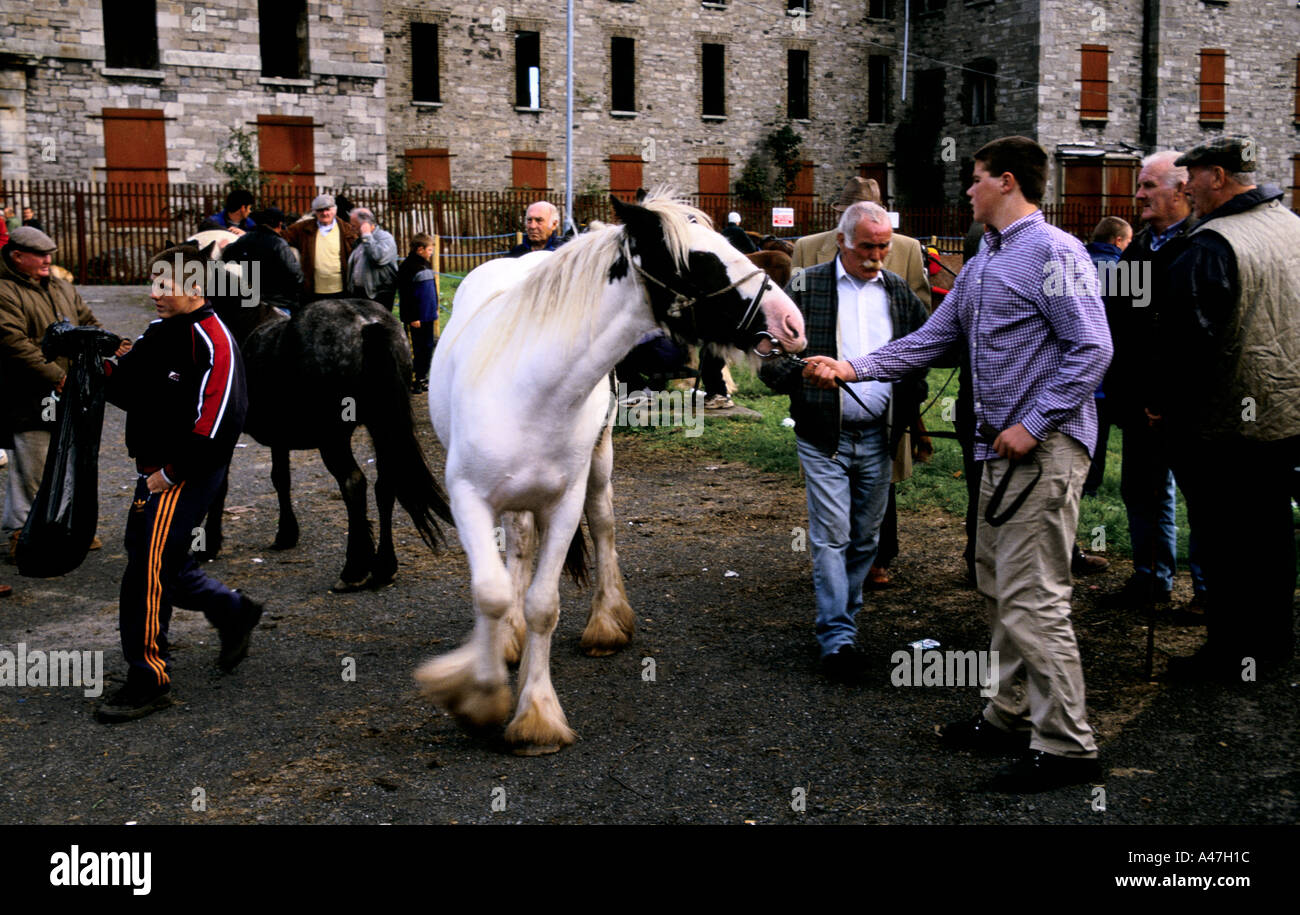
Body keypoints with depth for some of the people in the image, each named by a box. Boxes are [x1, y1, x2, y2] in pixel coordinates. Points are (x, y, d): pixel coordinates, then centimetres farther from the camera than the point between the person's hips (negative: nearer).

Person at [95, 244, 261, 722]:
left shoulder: (213, 342, -16)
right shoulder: (159, 332, 13)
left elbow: (217, 420, -22)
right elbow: (129, 393, 17)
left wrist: (171, 473, -19)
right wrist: (108, 370, -4)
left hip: (188, 476, -9)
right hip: (155, 472, 9)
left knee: (148, 570, -10)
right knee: (163, 564, 15)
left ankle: (148, 681, -1)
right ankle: (234, 612, 37)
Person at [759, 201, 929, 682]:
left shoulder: (898, 291, 10)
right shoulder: (805, 288, -2)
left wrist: (909, 406, 4)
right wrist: (796, 373, -23)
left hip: (878, 437, 4)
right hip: (824, 437, -4)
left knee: (865, 538, 11)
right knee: (832, 537, -5)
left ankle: (840, 618, 27)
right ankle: (837, 638, -1)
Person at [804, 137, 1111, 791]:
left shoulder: (1053, 254, -11)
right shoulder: (980, 266, 18)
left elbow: (1092, 350, -18)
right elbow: (930, 340, 17)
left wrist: (1032, 425, -19)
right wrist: (854, 368, 6)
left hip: (1045, 444, -10)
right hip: (1001, 447, 10)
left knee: (1031, 597, -10)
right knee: (998, 589, 15)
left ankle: (1066, 745, -2)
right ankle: (1012, 717, 28)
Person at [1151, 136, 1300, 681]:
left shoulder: (1210, 247, -20)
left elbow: (1188, 339, -24)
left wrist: (1161, 402, -10)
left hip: (1225, 425, -8)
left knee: (1225, 539, 1)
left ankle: (1233, 655, 9)